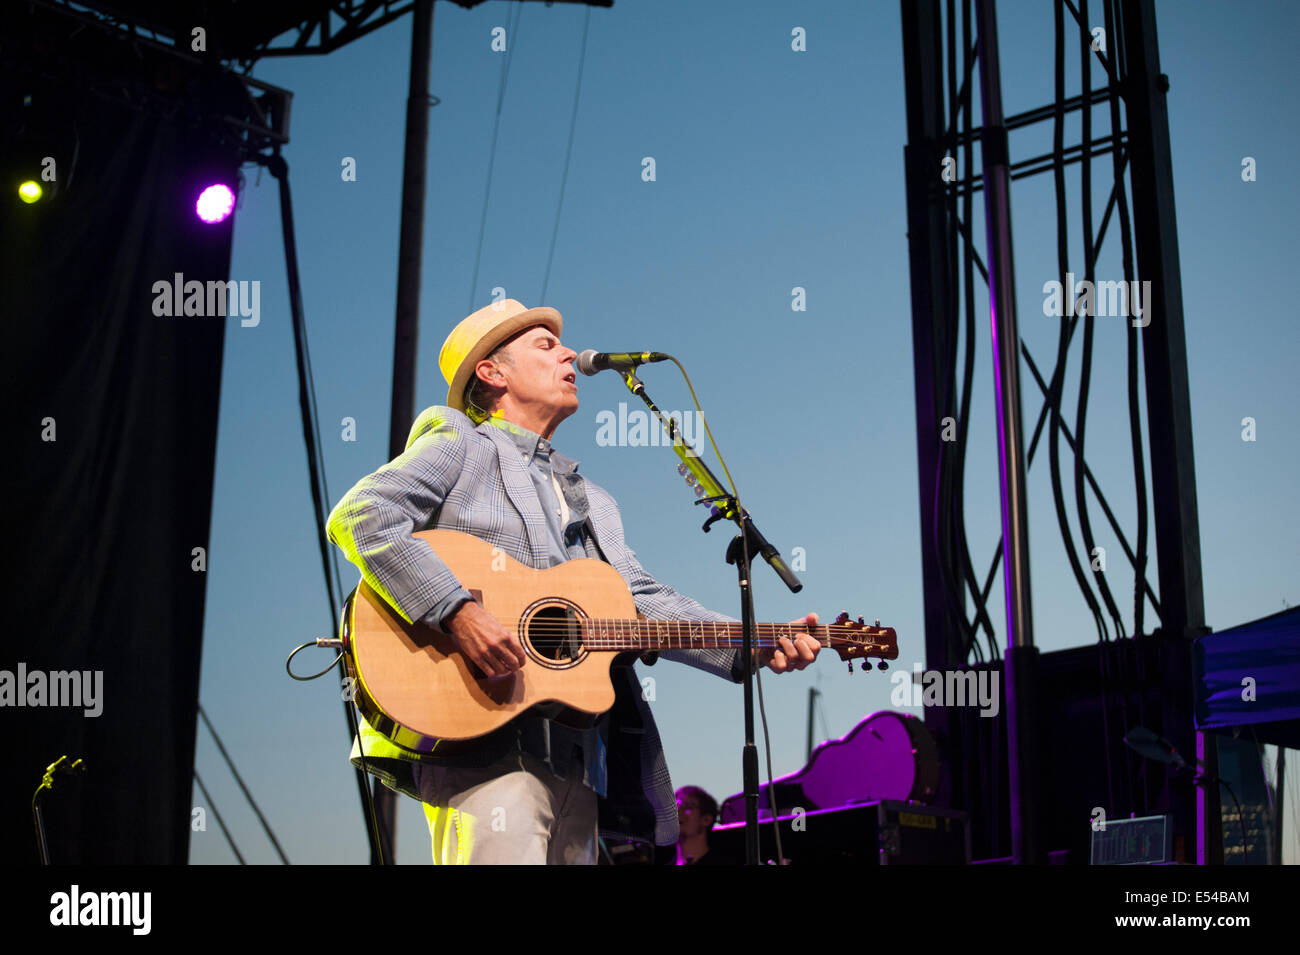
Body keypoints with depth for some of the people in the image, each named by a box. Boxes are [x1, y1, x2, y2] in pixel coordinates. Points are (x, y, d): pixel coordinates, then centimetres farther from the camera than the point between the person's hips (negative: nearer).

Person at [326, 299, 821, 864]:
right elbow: (359, 515, -9)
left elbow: (640, 601, 15)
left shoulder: (592, 502, 28)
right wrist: (456, 614, -20)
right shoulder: (460, 447, 6)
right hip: (482, 744, -7)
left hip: (575, 761, 7)